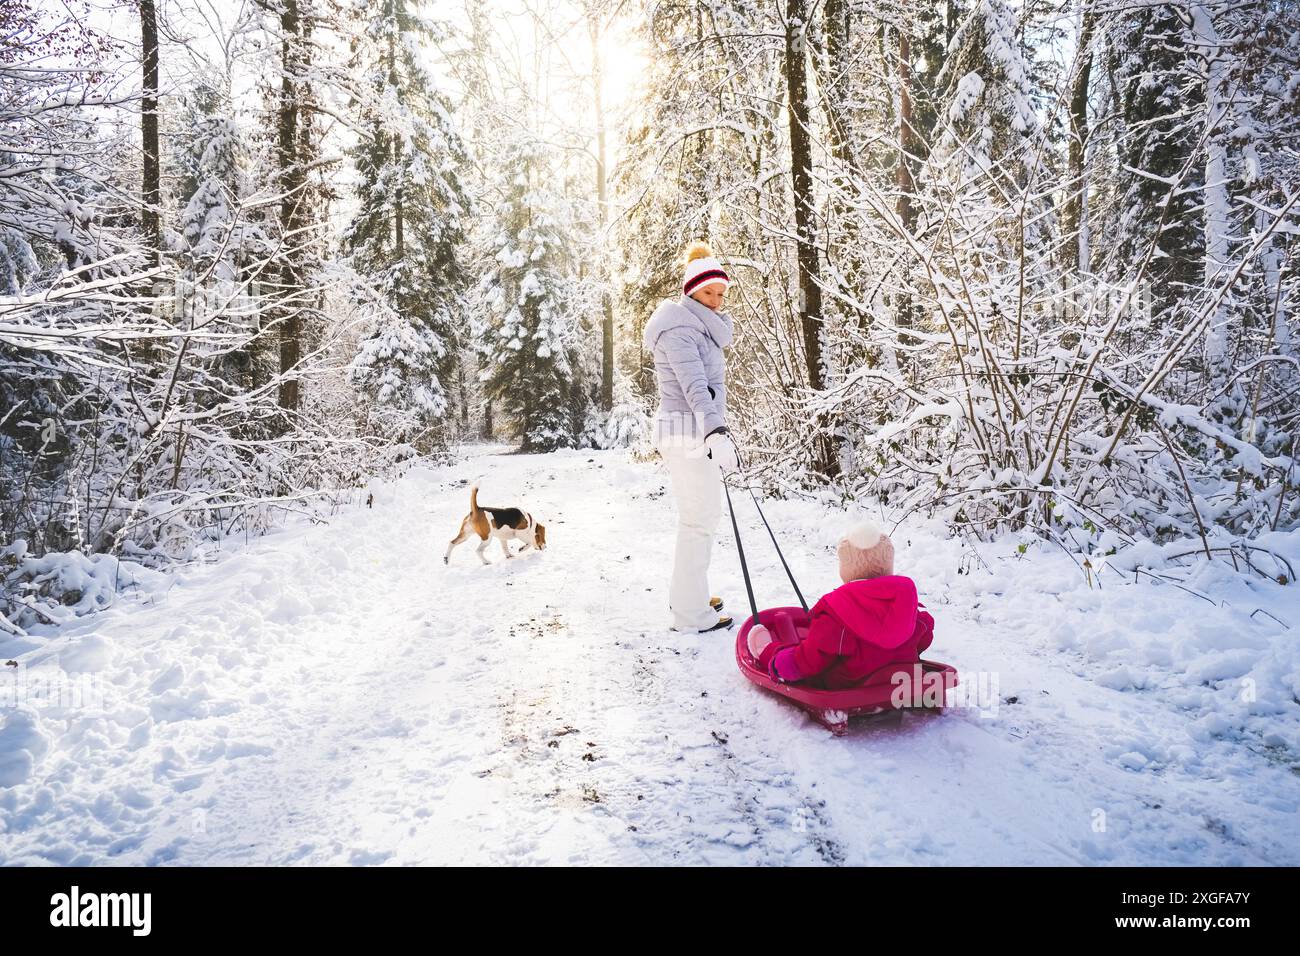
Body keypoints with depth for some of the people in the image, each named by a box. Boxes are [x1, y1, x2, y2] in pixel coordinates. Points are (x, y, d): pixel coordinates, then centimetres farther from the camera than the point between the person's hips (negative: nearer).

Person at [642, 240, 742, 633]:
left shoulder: (698, 327, 19)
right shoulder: (679, 327, -14)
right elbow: (694, 384, -28)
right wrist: (716, 432, -39)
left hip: (694, 433, 11)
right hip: (690, 433, -11)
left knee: (697, 517, 17)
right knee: (699, 519, -7)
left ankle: (687, 597, 30)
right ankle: (691, 614, 0)